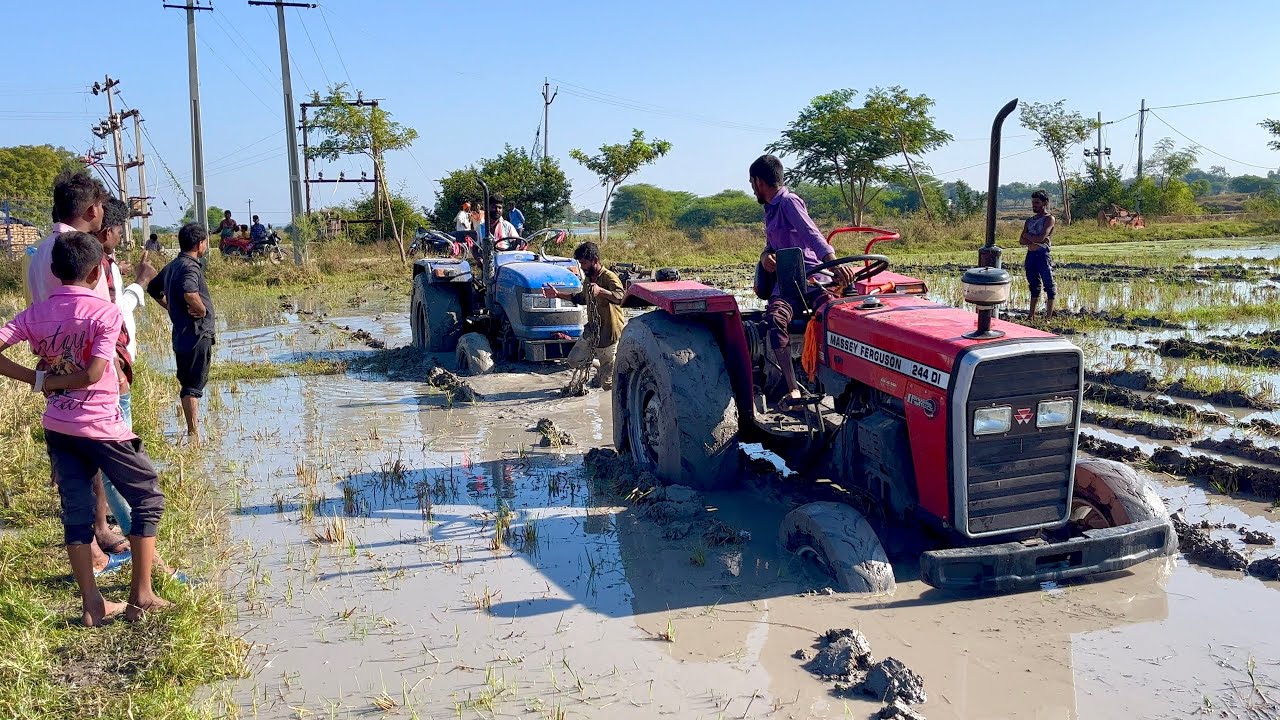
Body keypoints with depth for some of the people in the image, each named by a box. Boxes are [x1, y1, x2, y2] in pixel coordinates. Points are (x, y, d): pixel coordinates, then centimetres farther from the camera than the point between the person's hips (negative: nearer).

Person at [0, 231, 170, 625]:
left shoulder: (35, 314, 3)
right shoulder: (105, 312, -11)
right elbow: (92, 374, -19)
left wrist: (36, 378, -3)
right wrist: (49, 381, -5)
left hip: (57, 427, 5)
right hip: (101, 426, -5)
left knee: (76, 511, 11)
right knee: (148, 499, 8)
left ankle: (92, 604, 13)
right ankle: (141, 595, 7)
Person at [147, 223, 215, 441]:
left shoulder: (172, 266, 14)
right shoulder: (190, 267, -16)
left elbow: (153, 289, 28)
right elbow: (190, 293, -36)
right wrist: (202, 310, -18)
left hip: (181, 335, 9)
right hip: (197, 334, -9)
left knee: (187, 383, 15)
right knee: (194, 385, -6)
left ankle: (191, 430, 23)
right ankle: (194, 433, -4)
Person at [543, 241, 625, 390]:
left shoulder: (609, 277, -21)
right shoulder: (588, 279, 7)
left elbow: (621, 297, -40)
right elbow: (582, 298, 27)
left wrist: (600, 291, -56)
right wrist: (558, 294, 20)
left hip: (610, 334, -8)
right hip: (592, 331, 8)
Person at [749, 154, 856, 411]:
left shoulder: (789, 202, -3)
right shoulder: (770, 209, 24)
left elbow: (812, 234, -19)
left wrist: (834, 263, -36)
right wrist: (765, 255, 6)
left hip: (810, 274, -5)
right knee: (775, 319, -28)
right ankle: (793, 390, -34)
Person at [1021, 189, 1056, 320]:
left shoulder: (1049, 219, -4)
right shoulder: (1029, 220, 16)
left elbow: (1041, 237, -16)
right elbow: (1022, 240, 6)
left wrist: (1027, 235, 0)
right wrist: (1034, 240, -10)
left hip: (1043, 255, -7)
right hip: (1030, 255, 7)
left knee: (1049, 286, -3)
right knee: (1034, 286, 12)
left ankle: (1049, 317, -1)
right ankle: (1031, 315, 16)